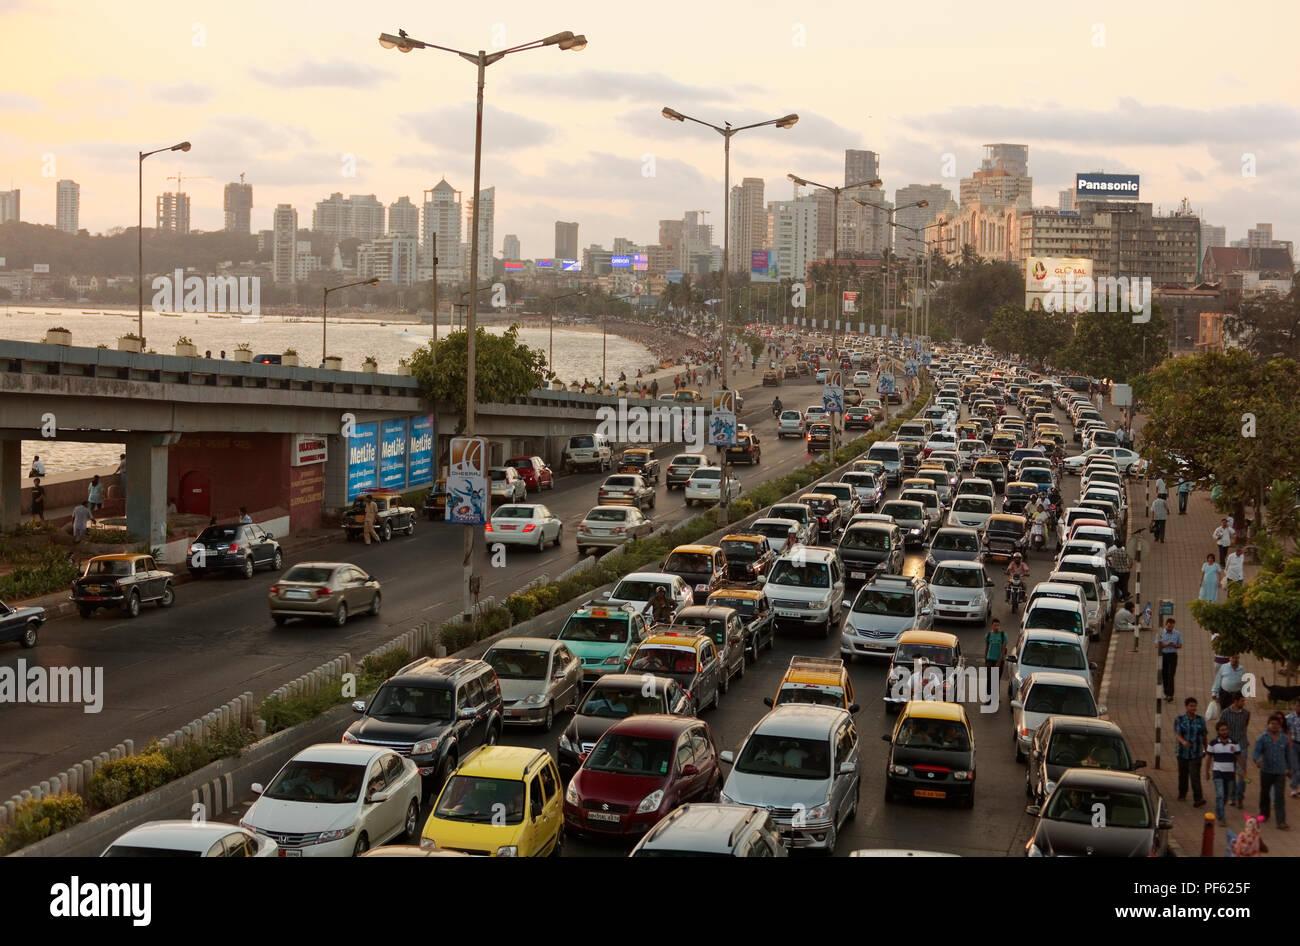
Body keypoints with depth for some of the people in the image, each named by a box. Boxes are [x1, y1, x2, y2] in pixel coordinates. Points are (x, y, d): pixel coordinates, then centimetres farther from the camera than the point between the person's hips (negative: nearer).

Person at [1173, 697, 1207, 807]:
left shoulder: (1200, 719, 2)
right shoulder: (1179, 720, -3)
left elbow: (1204, 736, 11)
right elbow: (1177, 734, -15)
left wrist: (1206, 749, 17)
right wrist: (1183, 741, -35)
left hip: (1196, 753, -1)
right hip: (1183, 752, 1)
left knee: (1195, 775, -13)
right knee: (1183, 774, 14)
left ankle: (1198, 799, -19)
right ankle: (1182, 794, 35)